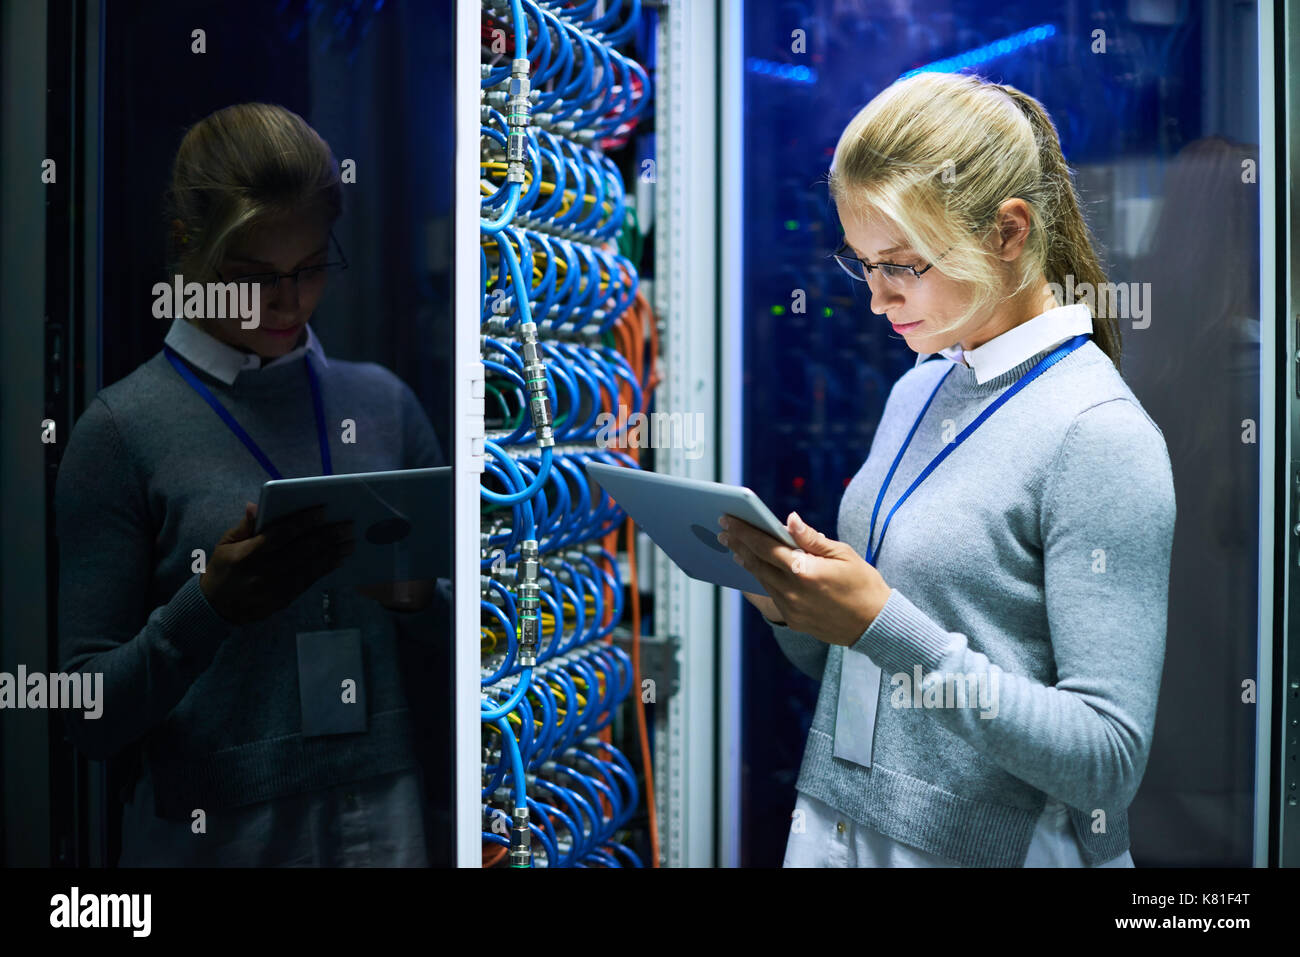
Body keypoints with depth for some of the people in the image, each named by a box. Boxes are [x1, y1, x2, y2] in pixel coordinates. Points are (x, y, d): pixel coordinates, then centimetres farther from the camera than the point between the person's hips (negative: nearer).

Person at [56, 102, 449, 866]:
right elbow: (89, 715, -6)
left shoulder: (384, 402, 2)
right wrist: (209, 607, -22)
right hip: (212, 833, -2)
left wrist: (420, 601, -12)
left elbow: (465, 650, 8)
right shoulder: (126, 428, -7)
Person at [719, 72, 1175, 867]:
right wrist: (791, 602, -10)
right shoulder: (917, 391, 4)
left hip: (993, 846, -6)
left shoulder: (1101, 436, -17)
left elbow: (1108, 758, -21)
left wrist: (884, 623, -27)